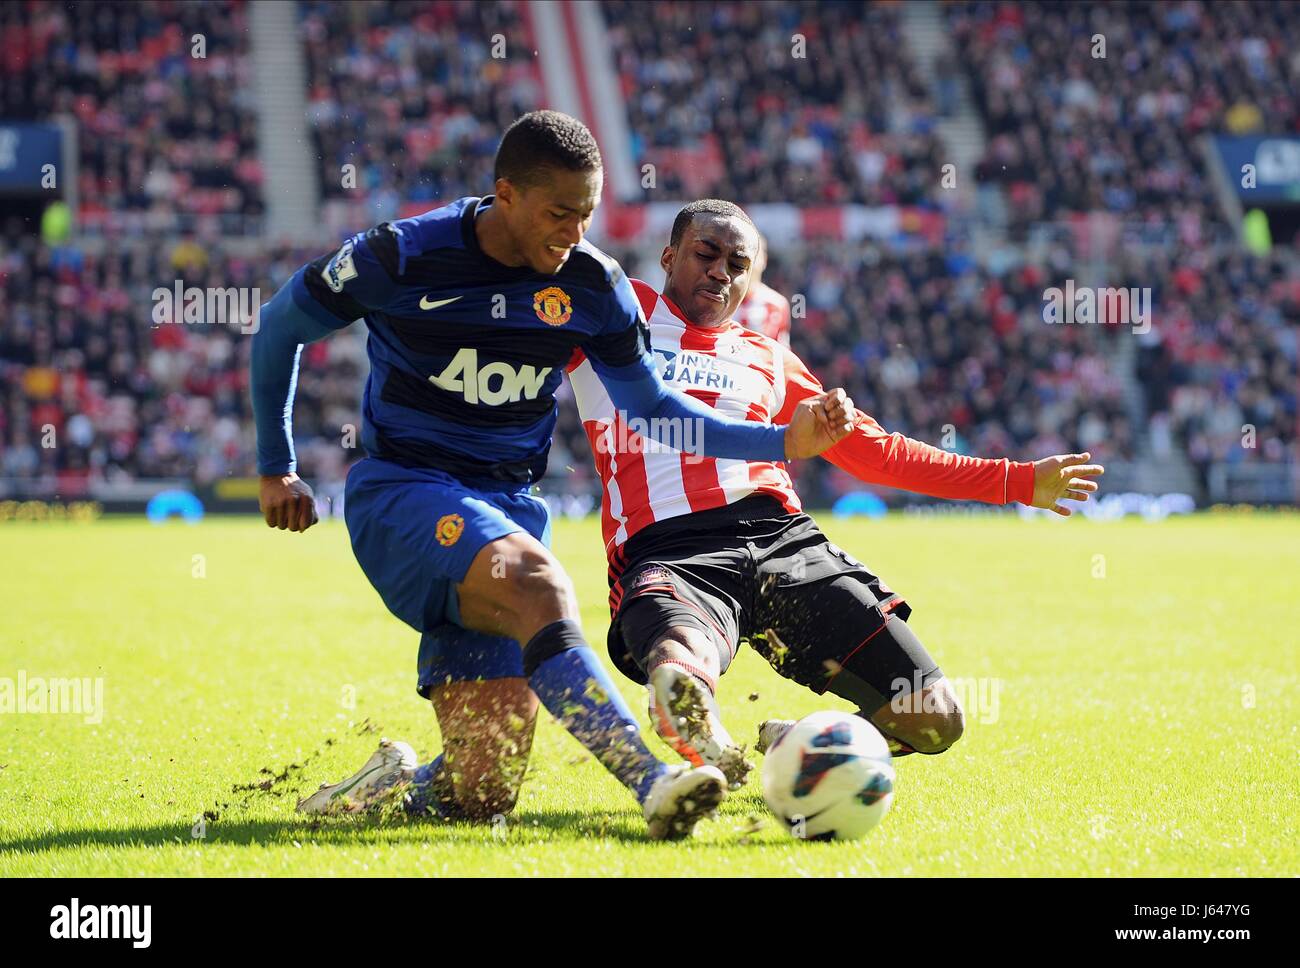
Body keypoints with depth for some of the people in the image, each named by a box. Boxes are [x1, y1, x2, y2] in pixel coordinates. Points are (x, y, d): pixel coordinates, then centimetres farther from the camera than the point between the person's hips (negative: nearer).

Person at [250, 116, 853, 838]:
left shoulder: (593, 283, 1)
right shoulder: (402, 256, -10)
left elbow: (650, 406, 14)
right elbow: (279, 328, 5)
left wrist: (784, 440, 2)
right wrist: (276, 470, 10)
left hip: (508, 506, 5)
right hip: (400, 493, -5)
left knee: (482, 795, -7)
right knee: (537, 582, -38)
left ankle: (388, 785, 24)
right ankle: (653, 782, -49)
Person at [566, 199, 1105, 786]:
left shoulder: (767, 359, 29)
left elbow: (873, 451, 33)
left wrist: (1019, 481, 32)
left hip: (783, 539, 6)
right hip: (666, 550, -5)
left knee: (933, 721, -5)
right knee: (682, 693, -43)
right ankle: (713, 756, -12)